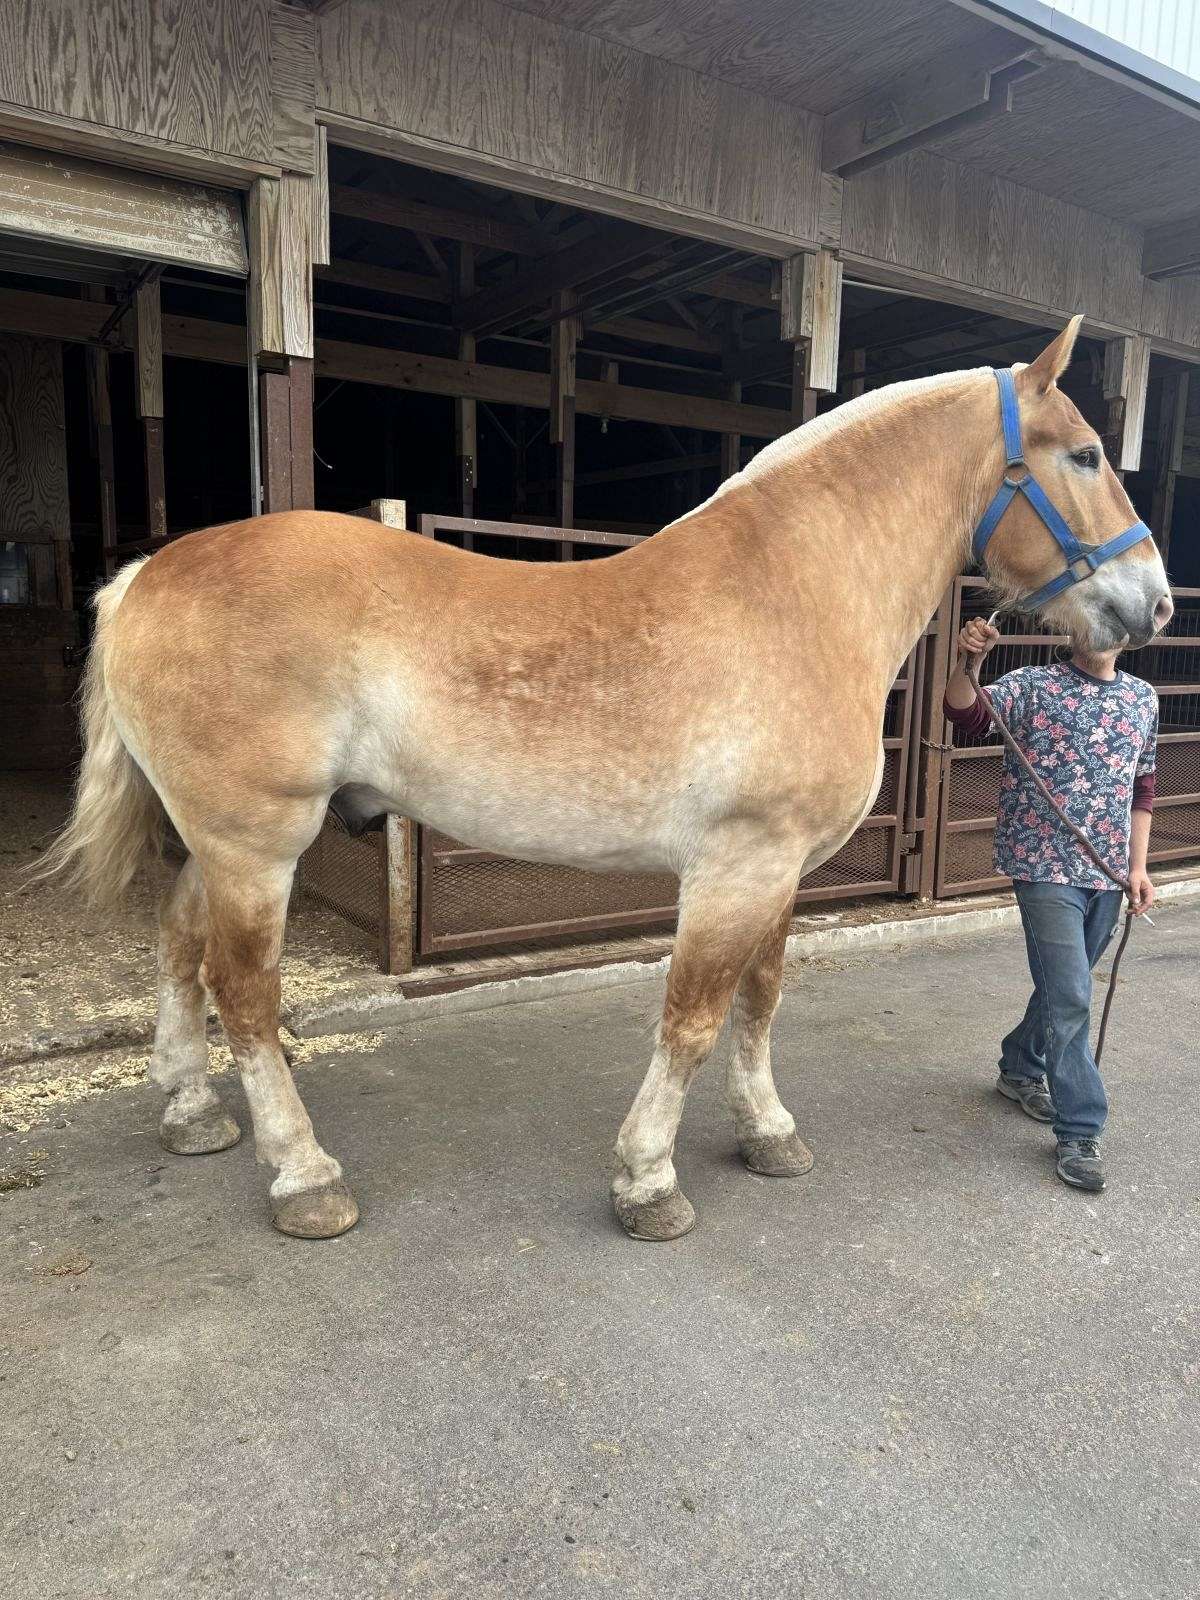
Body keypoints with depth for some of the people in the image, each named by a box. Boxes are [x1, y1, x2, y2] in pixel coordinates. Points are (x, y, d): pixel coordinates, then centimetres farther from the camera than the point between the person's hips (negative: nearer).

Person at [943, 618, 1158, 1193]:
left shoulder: (1143, 698, 9)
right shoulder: (1032, 686, -7)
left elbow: (1141, 787, 15)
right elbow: (965, 714, -24)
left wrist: (1137, 865, 11)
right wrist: (968, 661, -42)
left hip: (1106, 871, 6)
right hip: (1046, 867, -6)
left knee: (1064, 987, 19)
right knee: (1070, 997, -7)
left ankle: (1019, 1069, 42)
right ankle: (1079, 1131, 6)